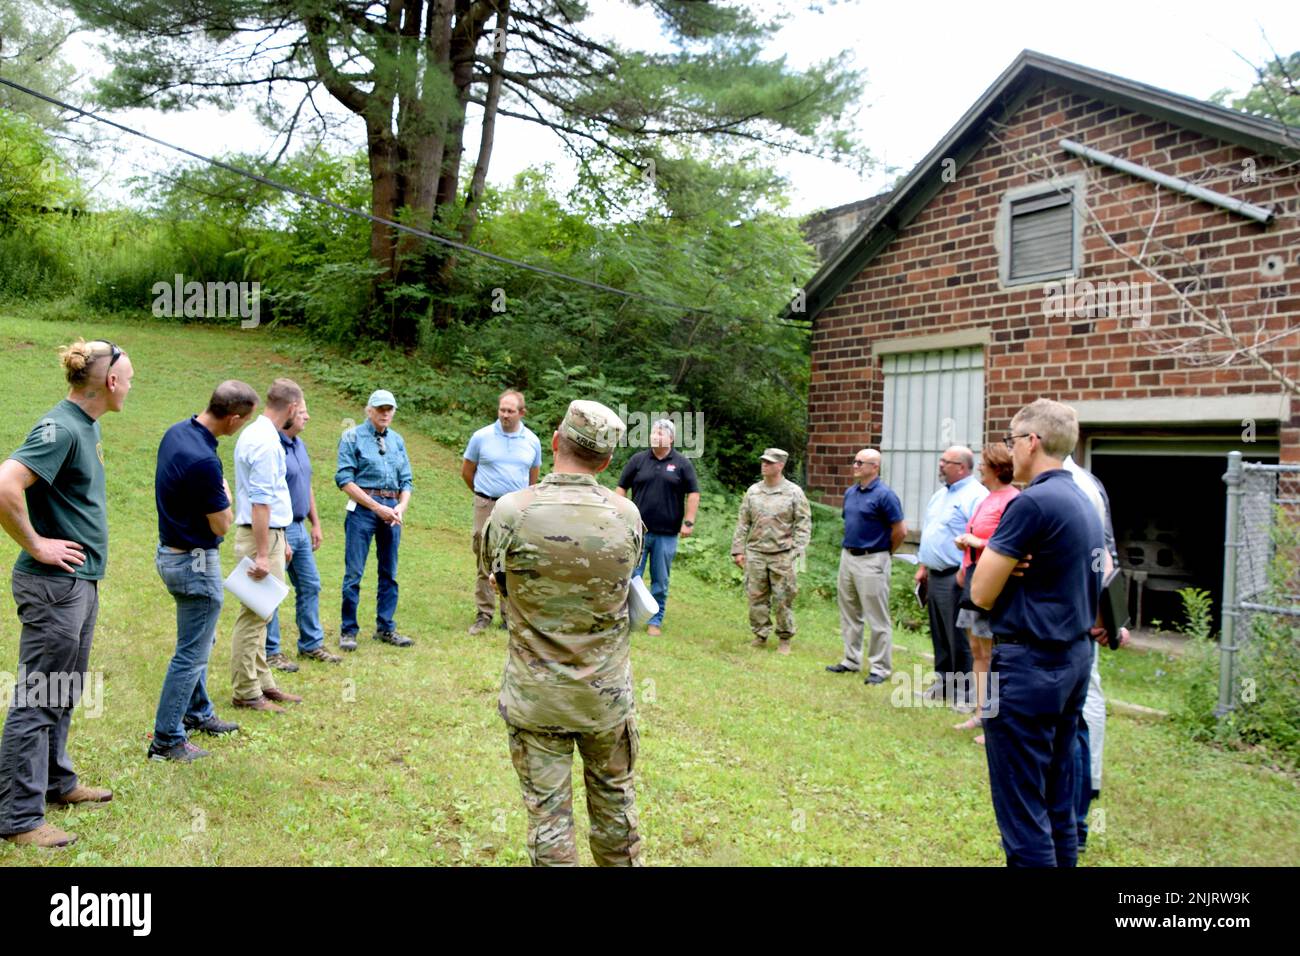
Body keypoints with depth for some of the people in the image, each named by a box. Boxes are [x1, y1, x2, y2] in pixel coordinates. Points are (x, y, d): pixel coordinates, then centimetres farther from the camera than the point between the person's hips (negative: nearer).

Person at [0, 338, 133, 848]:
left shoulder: (86, 426, 9)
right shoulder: (60, 428, -20)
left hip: (81, 582, 10)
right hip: (54, 583, -10)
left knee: (63, 694, 20)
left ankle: (57, 782, 35)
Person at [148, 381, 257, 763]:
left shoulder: (177, 432, -1)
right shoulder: (203, 461, -30)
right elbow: (222, 525, -18)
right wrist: (224, 492, -2)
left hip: (171, 552, 10)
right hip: (195, 562, -10)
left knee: (200, 642, 24)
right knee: (191, 653, 2)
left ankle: (198, 713, 38)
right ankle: (166, 740, 11)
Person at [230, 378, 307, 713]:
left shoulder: (254, 433, 14)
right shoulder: (266, 442, -18)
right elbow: (260, 503, -22)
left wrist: (279, 541, 24)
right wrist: (263, 554, -22)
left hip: (267, 534, 10)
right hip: (262, 536, -10)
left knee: (258, 614, 15)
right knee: (254, 615, -3)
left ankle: (262, 683, 24)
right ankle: (246, 692, 5)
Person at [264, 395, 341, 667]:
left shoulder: (299, 445, 10)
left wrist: (316, 524, 17)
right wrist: (280, 540, -22)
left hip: (300, 528, 9)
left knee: (310, 586, 14)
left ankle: (311, 644, 25)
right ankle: (270, 652, 13)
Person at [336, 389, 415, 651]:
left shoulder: (397, 441, 13)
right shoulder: (352, 437, -1)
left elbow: (406, 481, 14)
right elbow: (344, 480, -8)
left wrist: (401, 506, -6)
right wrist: (376, 507, -13)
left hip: (392, 509, 5)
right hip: (362, 509, -5)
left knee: (389, 572, 9)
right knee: (354, 572, -4)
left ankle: (385, 628, 19)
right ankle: (348, 631, 6)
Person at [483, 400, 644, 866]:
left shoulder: (510, 511, -16)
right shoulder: (627, 515, -11)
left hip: (535, 696, -1)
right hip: (607, 695, 2)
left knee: (547, 811, 9)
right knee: (614, 801, 20)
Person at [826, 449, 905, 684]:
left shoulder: (884, 495, -14)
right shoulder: (850, 492, 9)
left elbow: (900, 530, -12)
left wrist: (883, 553, 0)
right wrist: (850, 547, 17)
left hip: (871, 561, -8)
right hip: (848, 556, 8)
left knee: (877, 618, -1)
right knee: (849, 613, 15)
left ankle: (880, 668, 8)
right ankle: (851, 660, 27)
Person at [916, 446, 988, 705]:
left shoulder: (976, 496, -13)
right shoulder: (939, 495, 17)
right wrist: (922, 566, 20)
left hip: (956, 577, -9)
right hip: (935, 576, 9)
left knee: (959, 638, -3)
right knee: (939, 635, 15)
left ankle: (964, 691, 6)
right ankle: (944, 683, 26)